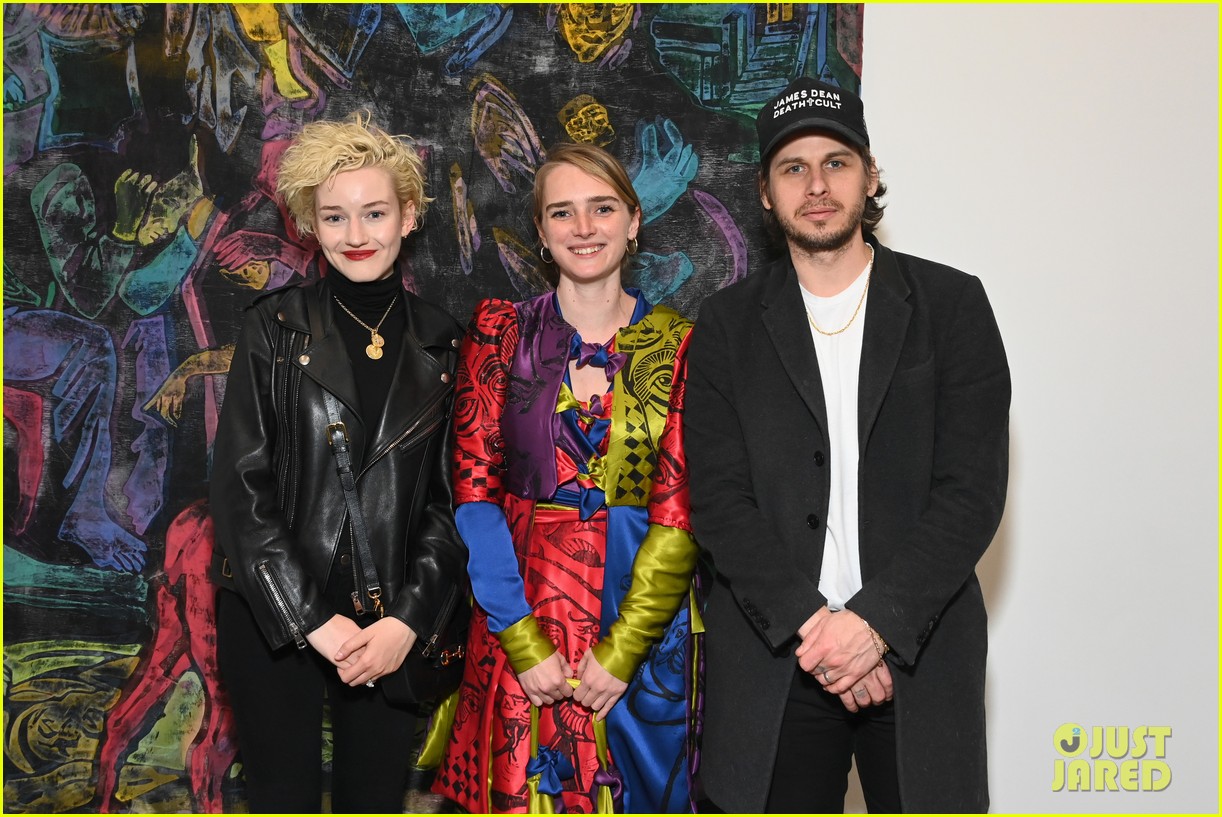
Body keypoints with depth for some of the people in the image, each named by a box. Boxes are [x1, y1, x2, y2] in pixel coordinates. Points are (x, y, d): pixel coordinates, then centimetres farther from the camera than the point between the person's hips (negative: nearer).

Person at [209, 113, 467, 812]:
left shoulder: (441, 343, 3)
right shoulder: (276, 328, -2)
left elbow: (451, 499, 3)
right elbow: (241, 486, -7)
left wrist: (406, 621, -9)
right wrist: (316, 622, -12)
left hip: (394, 628, 2)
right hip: (274, 617, -1)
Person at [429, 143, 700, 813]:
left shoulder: (679, 345, -2)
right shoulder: (499, 331, 0)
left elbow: (679, 513, -7)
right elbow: (473, 489, -5)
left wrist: (620, 651, -13)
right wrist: (524, 642, -12)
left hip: (644, 609, 0)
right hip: (520, 609, 0)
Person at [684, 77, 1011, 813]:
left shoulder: (952, 304, 2)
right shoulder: (728, 324, 5)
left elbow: (974, 488, -5)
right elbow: (718, 499, -2)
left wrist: (875, 621, -14)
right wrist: (809, 622, -14)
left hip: (920, 648, 0)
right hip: (770, 655, 1)